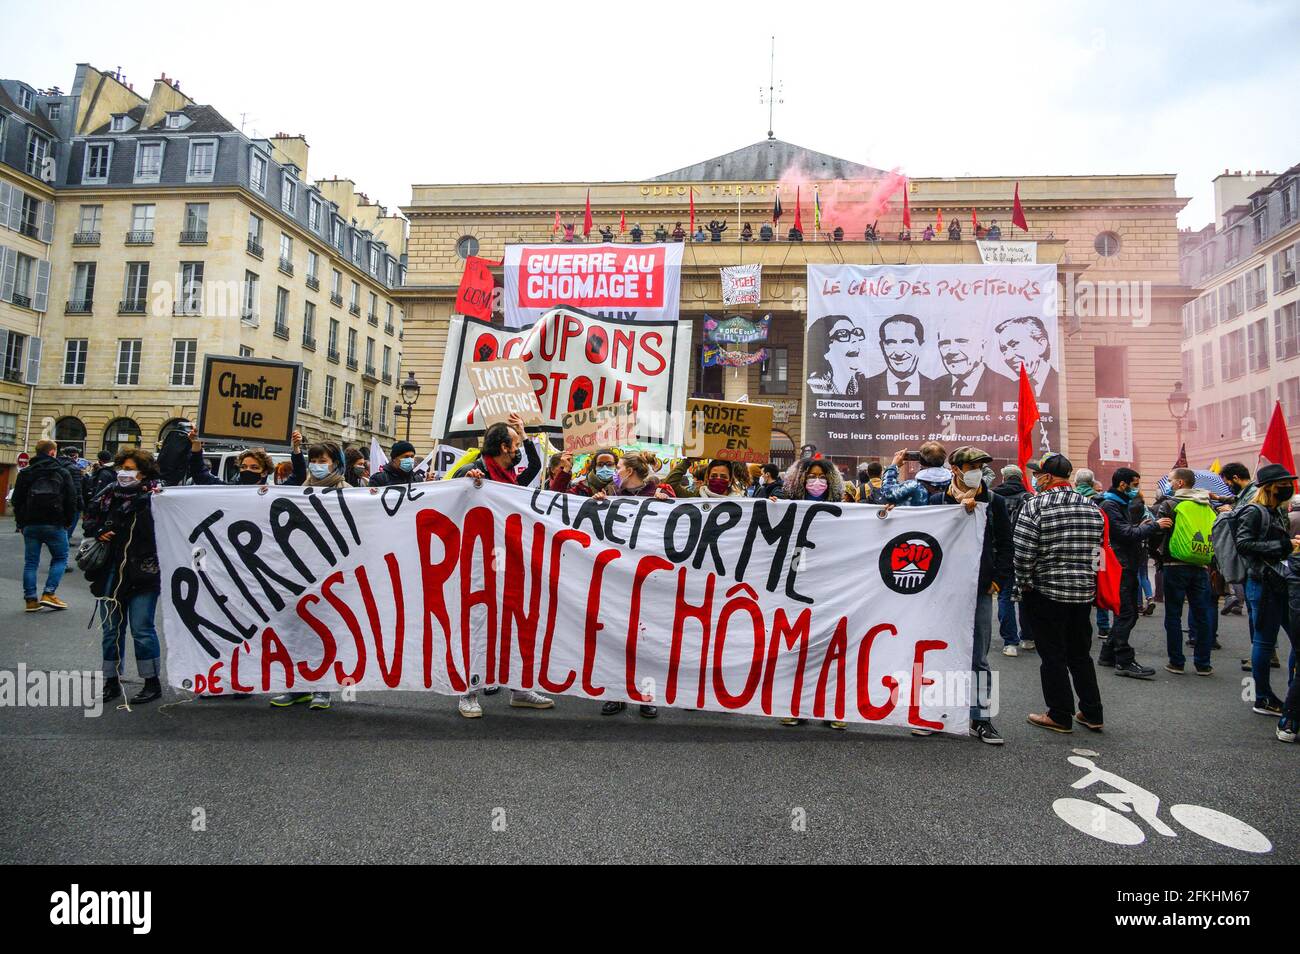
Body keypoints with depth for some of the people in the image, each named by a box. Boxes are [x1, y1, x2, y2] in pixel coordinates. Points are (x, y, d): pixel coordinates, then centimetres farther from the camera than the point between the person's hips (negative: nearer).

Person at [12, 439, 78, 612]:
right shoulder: (62, 473, -1)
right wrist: (68, 522, 6)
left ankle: (30, 600, 7)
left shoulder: (25, 473, 7)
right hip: (55, 524, -3)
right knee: (60, 559, 8)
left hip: (30, 525, 3)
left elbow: (17, 500, 9)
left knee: (30, 562, 8)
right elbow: (71, 500, -4)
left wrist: (20, 523, 15)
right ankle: (49, 594, -3)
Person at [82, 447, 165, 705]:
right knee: (111, 629, 14)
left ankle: (153, 683, 12)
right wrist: (98, 532, 2)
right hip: (111, 573, 6)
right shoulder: (109, 495, 8)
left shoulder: (153, 495, -8)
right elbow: (89, 520, 20)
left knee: (142, 629, -1)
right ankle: (111, 682, 28)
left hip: (142, 573, -6)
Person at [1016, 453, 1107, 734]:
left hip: (1045, 592, -6)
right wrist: (1083, 577, 17)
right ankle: (1092, 713, 24)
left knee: (1053, 656, 5)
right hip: (1084, 592, 6)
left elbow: (1023, 553, -16)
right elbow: (1097, 549, 10)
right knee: (1080, 654, 17)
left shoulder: (1035, 505, -13)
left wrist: (1023, 585, -4)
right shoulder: (1091, 507, 6)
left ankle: (1060, 716, 13)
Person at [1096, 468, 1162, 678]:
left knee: (1127, 613, 13)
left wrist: (1140, 527, 7)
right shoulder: (1108, 505, -13)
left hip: (1128, 567, 10)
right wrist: (1155, 525, -15)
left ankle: (1108, 654, 21)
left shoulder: (1122, 504, 20)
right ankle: (1124, 662, -6)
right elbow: (1127, 534, -19)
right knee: (1126, 613, -9)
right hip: (1119, 567, -10)